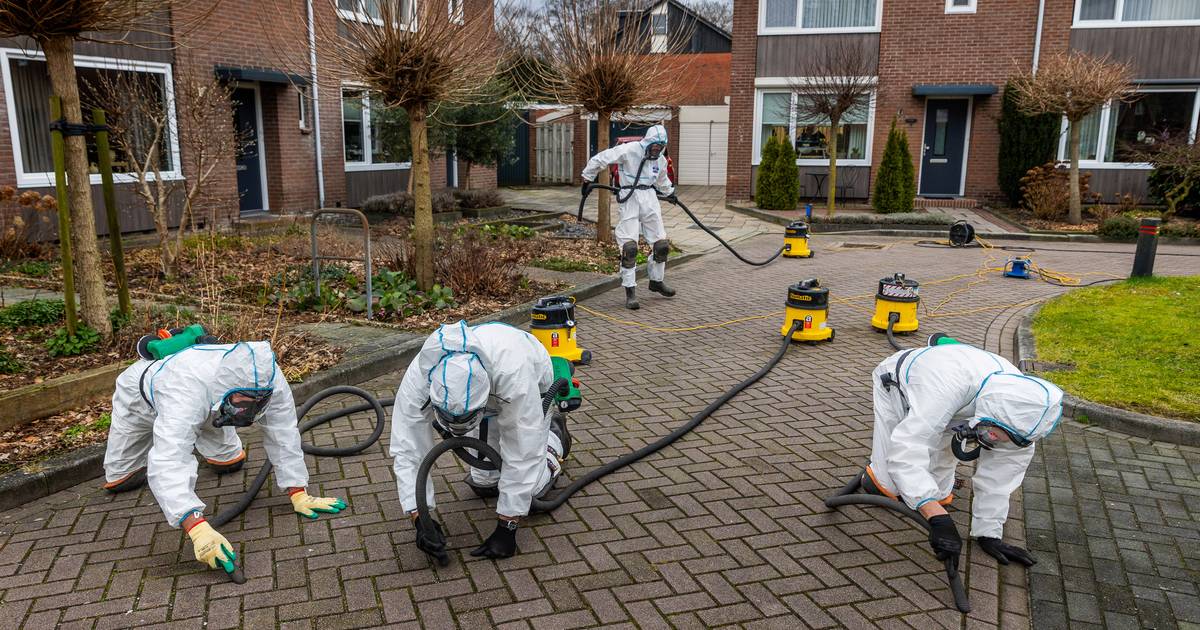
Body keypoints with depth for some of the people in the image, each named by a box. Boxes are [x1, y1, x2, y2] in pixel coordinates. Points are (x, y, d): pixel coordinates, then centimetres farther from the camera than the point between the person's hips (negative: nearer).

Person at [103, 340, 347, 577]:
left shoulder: (268, 379, -37)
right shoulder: (188, 391, -51)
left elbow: (283, 435, -28)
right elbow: (168, 463, -59)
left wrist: (299, 494, -31)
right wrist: (198, 529, -70)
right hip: (140, 393, -3)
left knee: (229, 462, 9)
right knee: (119, 480, 8)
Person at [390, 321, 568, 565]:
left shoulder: (513, 370, -49)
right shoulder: (418, 376, -38)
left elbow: (523, 453, -40)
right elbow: (407, 450, -30)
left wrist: (506, 527, -36)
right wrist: (420, 519, -39)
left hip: (532, 384, -3)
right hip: (491, 400, 3)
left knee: (530, 486, -8)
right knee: (483, 484, 3)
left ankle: (554, 436, 21)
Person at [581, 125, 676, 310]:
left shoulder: (661, 160, 9)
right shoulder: (629, 150, -12)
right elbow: (599, 159, -10)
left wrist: (670, 193, 44)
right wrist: (588, 179, -6)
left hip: (650, 199, 6)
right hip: (630, 198, -6)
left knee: (661, 244, 8)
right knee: (629, 246, -12)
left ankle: (657, 281, 30)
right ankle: (630, 292, -5)